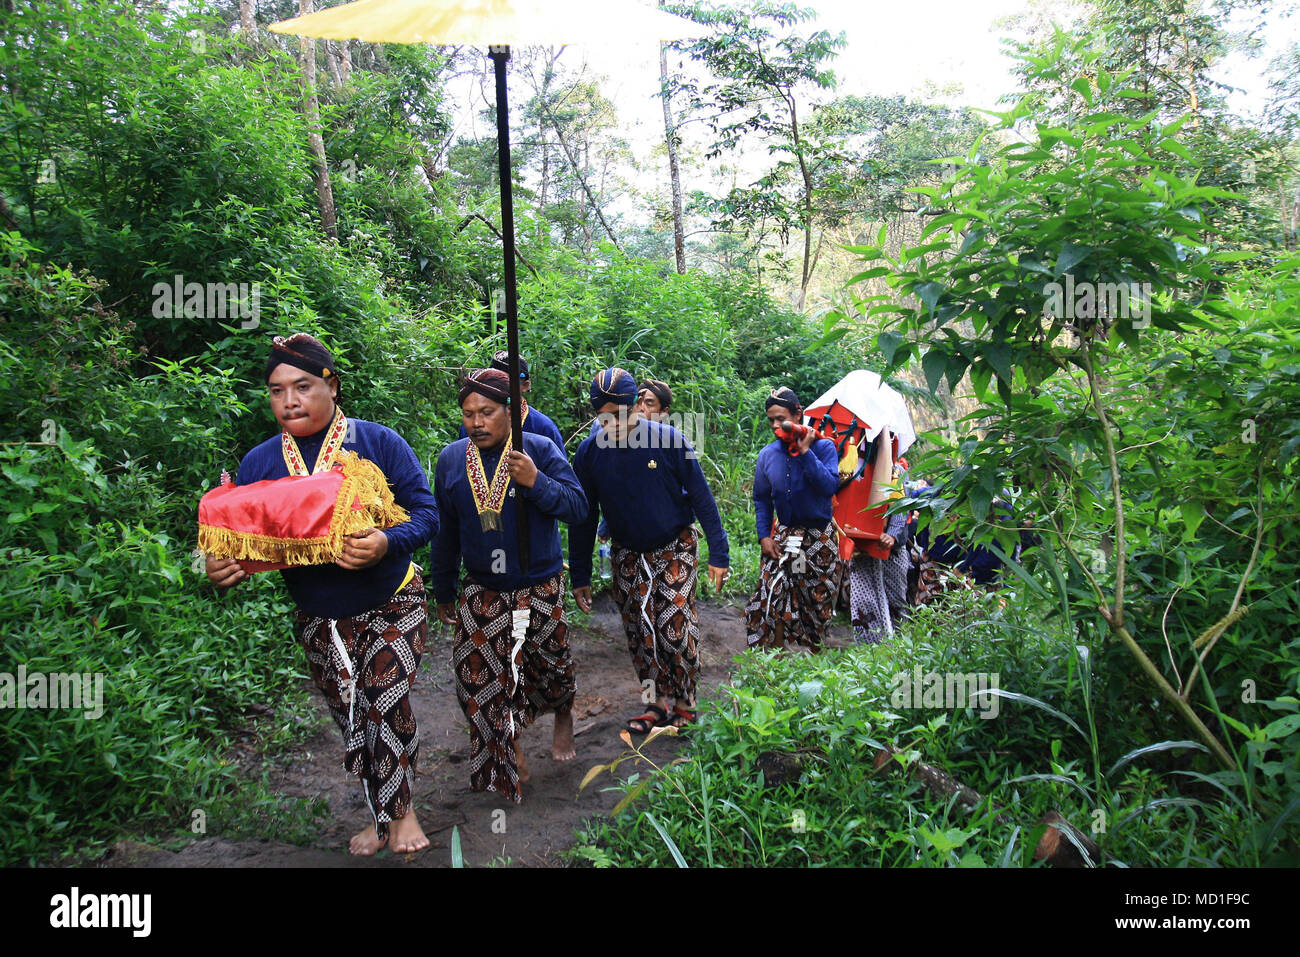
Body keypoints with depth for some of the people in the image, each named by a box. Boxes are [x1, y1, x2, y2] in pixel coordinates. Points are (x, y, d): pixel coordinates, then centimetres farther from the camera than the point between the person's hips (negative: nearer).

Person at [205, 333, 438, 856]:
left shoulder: (377, 441, -11)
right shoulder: (258, 463, -1)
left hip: (391, 606, -3)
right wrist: (223, 569, -21)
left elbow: (425, 513, -14)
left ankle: (401, 809, 14)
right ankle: (381, 814, 34)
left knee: (387, 703, -12)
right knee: (352, 722, 12)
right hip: (319, 621, 3)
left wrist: (387, 544, -34)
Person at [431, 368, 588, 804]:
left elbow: (578, 507, -13)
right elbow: (445, 533, 10)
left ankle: (563, 717, 46)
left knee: (550, 665, 12)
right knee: (480, 675, -2)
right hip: (482, 592, 2)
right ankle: (509, 750, 21)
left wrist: (536, 482, -29)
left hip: (541, 588, -2)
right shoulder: (450, 459, 1)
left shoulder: (541, 450, -9)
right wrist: (443, 593, 14)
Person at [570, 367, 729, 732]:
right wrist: (580, 576, 3)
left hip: (674, 550, -3)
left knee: (676, 630, -7)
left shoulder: (669, 440, -15)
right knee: (639, 634, 6)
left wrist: (718, 554, -9)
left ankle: (684, 705, 12)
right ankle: (658, 702, 23)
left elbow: (701, 498, -8)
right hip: (627, 555, 3)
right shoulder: (589, 452, -8)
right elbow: (583, 518, 2)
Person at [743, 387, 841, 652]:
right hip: (784, 535, 2)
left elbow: (830, 486, -23)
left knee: (816, 599, 6)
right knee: (771, 597, -7)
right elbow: (761, 499, 11)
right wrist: (764, 536, 2)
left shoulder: (823, 447, -8)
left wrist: (805, 451, -23)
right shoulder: (767, 454, 2)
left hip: (819, 537, -2)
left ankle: (813, 656, 24)